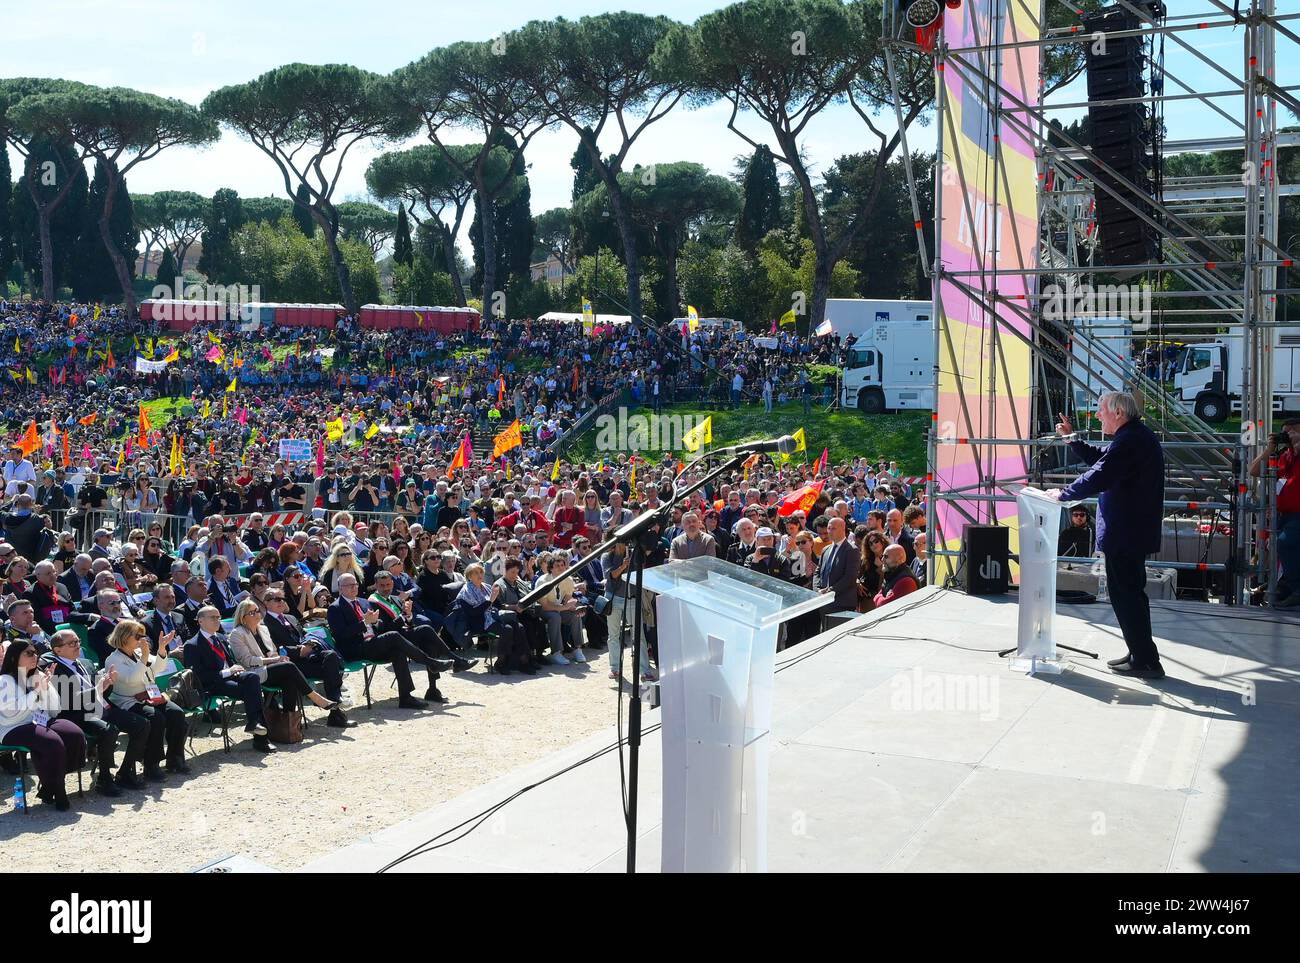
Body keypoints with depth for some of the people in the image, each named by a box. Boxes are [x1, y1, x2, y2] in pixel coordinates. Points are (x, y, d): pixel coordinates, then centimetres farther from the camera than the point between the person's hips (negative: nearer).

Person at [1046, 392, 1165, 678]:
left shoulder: (1129, 440, -20)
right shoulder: (1139, 435, 15)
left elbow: (1098, 477, -26)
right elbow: (1101, 459, 26)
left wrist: (1063, 493, -13)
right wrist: (1071, 438, 21)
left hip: (1124, 533, -11)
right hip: (1137, 530, 11)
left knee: (1125, 594, -5)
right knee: (1132, 592, 17)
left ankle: (1145, 661, -1)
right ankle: (1142, 655, 26)